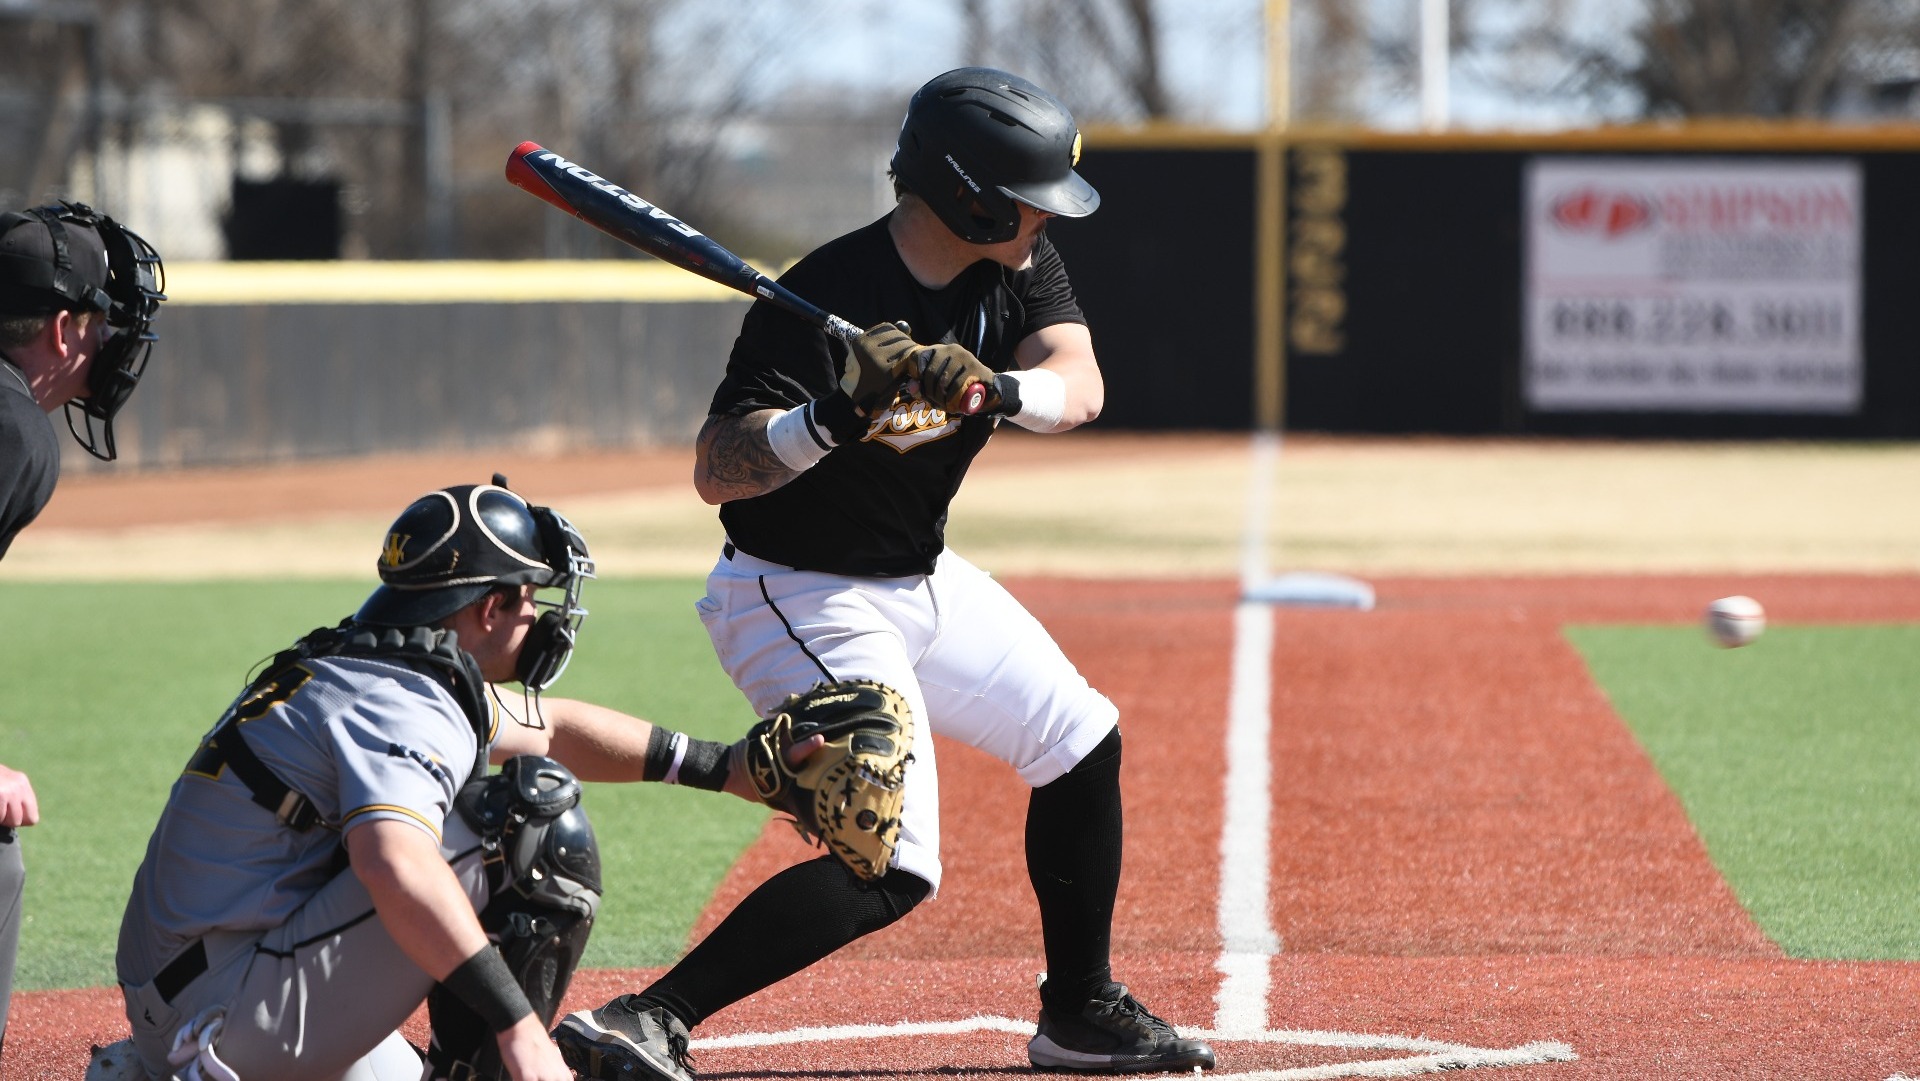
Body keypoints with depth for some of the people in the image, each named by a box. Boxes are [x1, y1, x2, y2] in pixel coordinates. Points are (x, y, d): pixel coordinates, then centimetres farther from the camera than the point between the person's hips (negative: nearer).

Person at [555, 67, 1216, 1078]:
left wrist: (996, 388, -42)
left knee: (1080, 744, 17)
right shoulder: (824, 302, -28)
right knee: (891, 869, -21)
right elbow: (714, 472, -33)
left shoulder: (1016, 266, -6)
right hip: (805, 603, -9)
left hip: (922, 577, 9)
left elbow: (1078, 386, -20)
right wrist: (834, 418, -51)